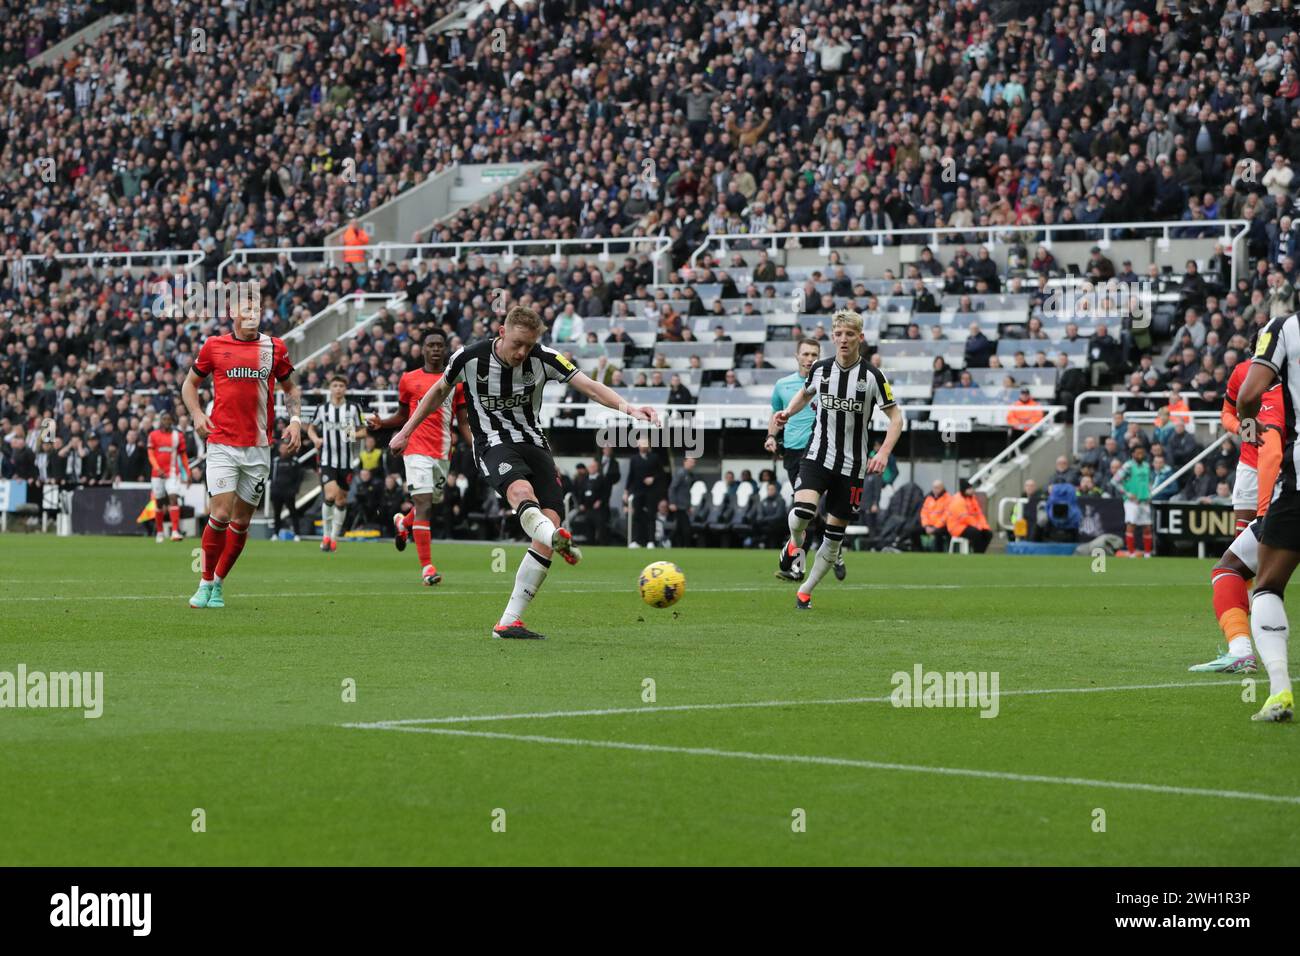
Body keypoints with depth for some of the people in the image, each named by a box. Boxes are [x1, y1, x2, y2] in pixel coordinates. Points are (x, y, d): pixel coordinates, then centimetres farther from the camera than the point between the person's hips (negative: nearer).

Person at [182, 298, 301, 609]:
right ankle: (205, 583, 2)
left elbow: (290, 388, 20)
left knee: (241, 522, 5)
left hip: (258, 447, 2)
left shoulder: (275, 348, 7)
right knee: (220, 514, -14)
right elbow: (190, 383, 16)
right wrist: (196, 414, -1)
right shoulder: (214, 346, 3)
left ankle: (218, 585, 19)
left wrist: (295, 421, 4)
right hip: (222, 444, -2)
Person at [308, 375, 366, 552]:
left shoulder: (353, 409, 4)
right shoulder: (323, 408, 5)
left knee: (341, 501, 6)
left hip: (346, 462, 1)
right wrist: (315, 438, -4)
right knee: (330, 496, -18)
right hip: (327, 460, -1)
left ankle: (334, 537, 19)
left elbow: (363, 431, 10)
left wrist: (355, 434, -13)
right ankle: (326, 534, -3)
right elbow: (311, 428, 17)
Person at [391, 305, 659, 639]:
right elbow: (439, 391, 12)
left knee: (549, 521, -14)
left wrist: (628, 407, -30)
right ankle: (560, 540, -70)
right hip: (494, 445, -3)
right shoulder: (469, 358, -7)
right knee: (522, 490, -36)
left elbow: (591, 387, -13)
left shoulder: (543, 359, -5)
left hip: (533, 443, 3)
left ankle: (509, 622, -10)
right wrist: (406, 432, 17)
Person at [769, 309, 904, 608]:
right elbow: (806, 393, 23)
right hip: (817, 456, 0)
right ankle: (795, 546, 8)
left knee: (834, 535, 4)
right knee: (802, 511, -26)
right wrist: (787, 413, 2)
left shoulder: (872, 376, -8)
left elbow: (896, 417, -4)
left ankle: (805, 592, 20)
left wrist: (883, 454, -19)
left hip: (852, 464, 0)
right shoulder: (821, 369, 0)